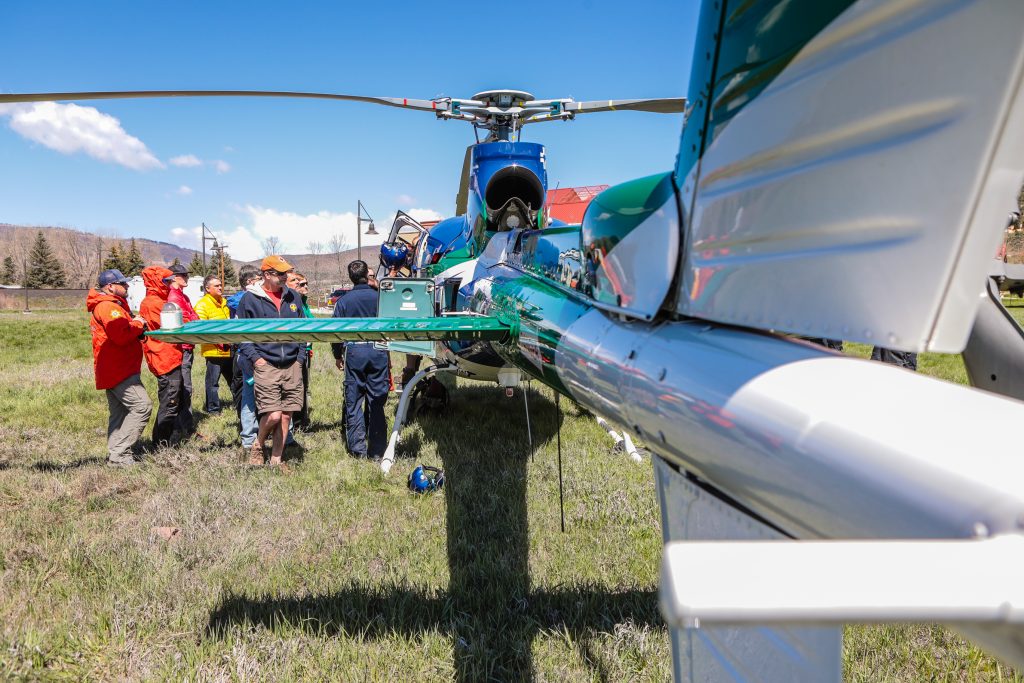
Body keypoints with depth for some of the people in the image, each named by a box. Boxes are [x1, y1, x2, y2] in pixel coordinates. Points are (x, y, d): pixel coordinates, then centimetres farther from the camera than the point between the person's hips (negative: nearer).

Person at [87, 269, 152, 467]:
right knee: (142, 406, -16)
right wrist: (138, 324, -9)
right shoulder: (108, 306, -14)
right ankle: (120, 455, -16)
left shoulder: (108, 305, 21)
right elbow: (121, 335, -26)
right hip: (119, 371, -12)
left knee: (119, 413, 15)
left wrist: (136, 325, 6)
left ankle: (115, 454, 20)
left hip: (113, 370, 12)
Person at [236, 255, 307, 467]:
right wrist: (254, 357, -7)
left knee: (286, 416, 6)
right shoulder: (250, 299, -2)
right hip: (266, 366, -4)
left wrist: (300, 357, 11)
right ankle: (257, 446, 16)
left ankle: (276, 459, 19)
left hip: (292, 366, 4)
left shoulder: (293, 297, 11)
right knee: (273, 415, -12)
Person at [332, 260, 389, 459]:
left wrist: (337, 355, 16)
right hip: (378, 351, 0)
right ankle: (377, 449, 9)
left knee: (353, 401, 7)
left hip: (354, 351, 0)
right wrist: (387, 348, 16)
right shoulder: (379, 297, -1)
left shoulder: (343, 301, 1)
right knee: (376, 401, 6)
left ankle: (358, 448, 6)